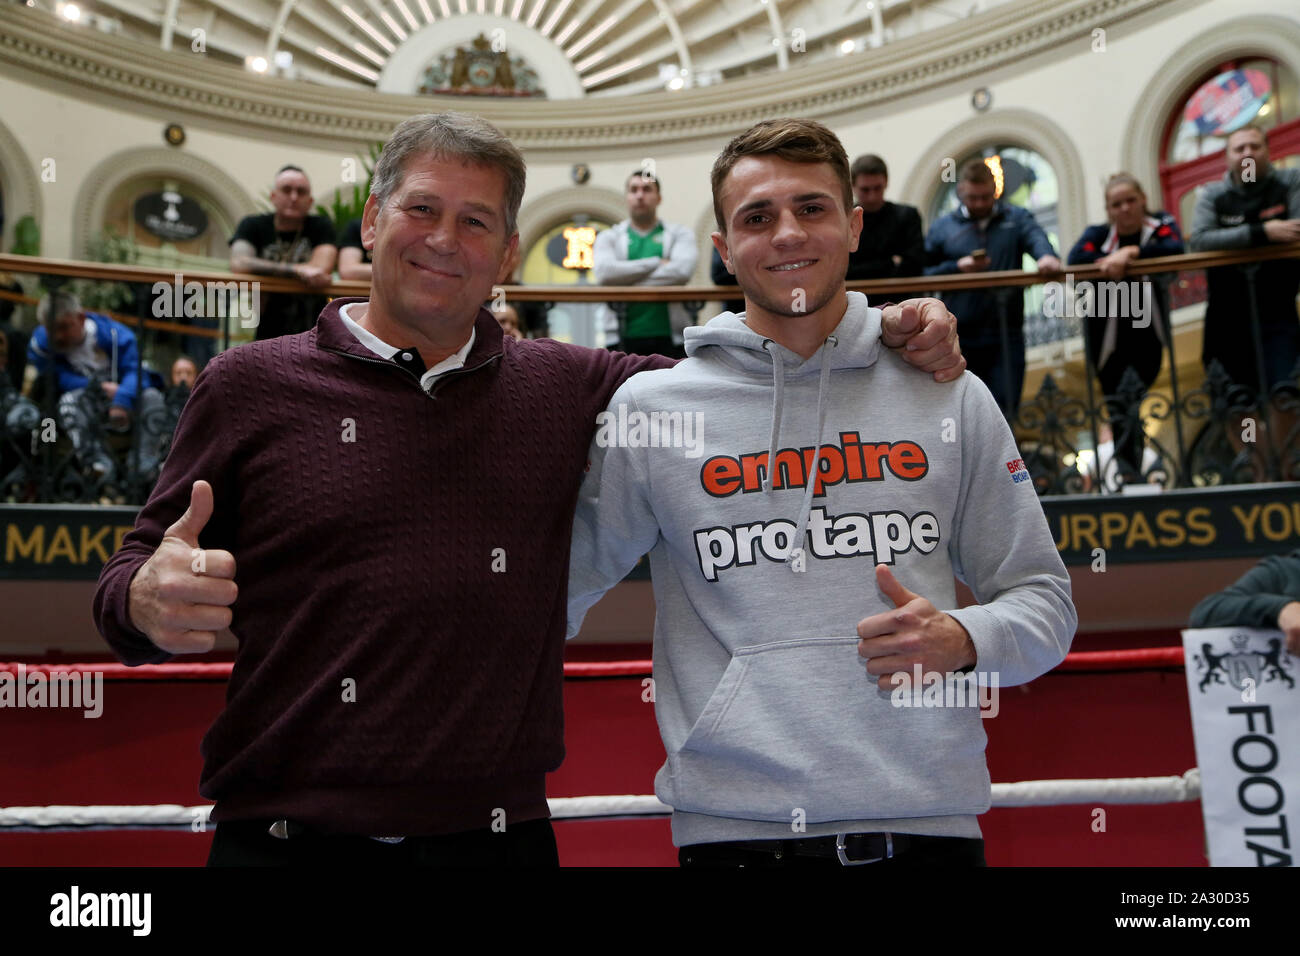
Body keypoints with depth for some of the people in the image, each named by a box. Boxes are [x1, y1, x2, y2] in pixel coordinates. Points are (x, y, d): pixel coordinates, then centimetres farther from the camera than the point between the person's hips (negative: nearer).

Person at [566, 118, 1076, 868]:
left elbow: (1044, 599, 10)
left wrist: (963, 641, -7)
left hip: (930, 818, 2)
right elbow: (555, 591, 8)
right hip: (737, 822, -1)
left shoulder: (950, 398, 6)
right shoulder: (649, 408, 1)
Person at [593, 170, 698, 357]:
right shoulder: (609, 237, 16)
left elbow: (682, 271, -8)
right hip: (623, 339, 0)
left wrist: (627, 285, -7)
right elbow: (604, 272, -6)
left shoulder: (680, 234, 13)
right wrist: (657, 263, -6)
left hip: (669, 337, 0)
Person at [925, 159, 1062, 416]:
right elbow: (922, 274, 7)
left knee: (1004, 404, -1)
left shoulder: (1016, 218, 10)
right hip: (959, 337, 0)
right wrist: (957, 267, -9)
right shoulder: (941, 228, 9)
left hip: (1006, 336, 0)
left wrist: (1047, 256, -33)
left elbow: (1036, 238, -10)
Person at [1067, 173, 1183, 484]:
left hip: (1148, 337, 0)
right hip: (1109, 339, 0)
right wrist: (1109, 260, -28)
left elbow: (1175, 249, -19)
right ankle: (1127, 475, 6)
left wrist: (1130, 252, -28)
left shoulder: (1161, 224, 3)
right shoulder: (1098, 234, 3)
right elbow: (1074, 259, -17)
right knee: (1119, 415, 1)